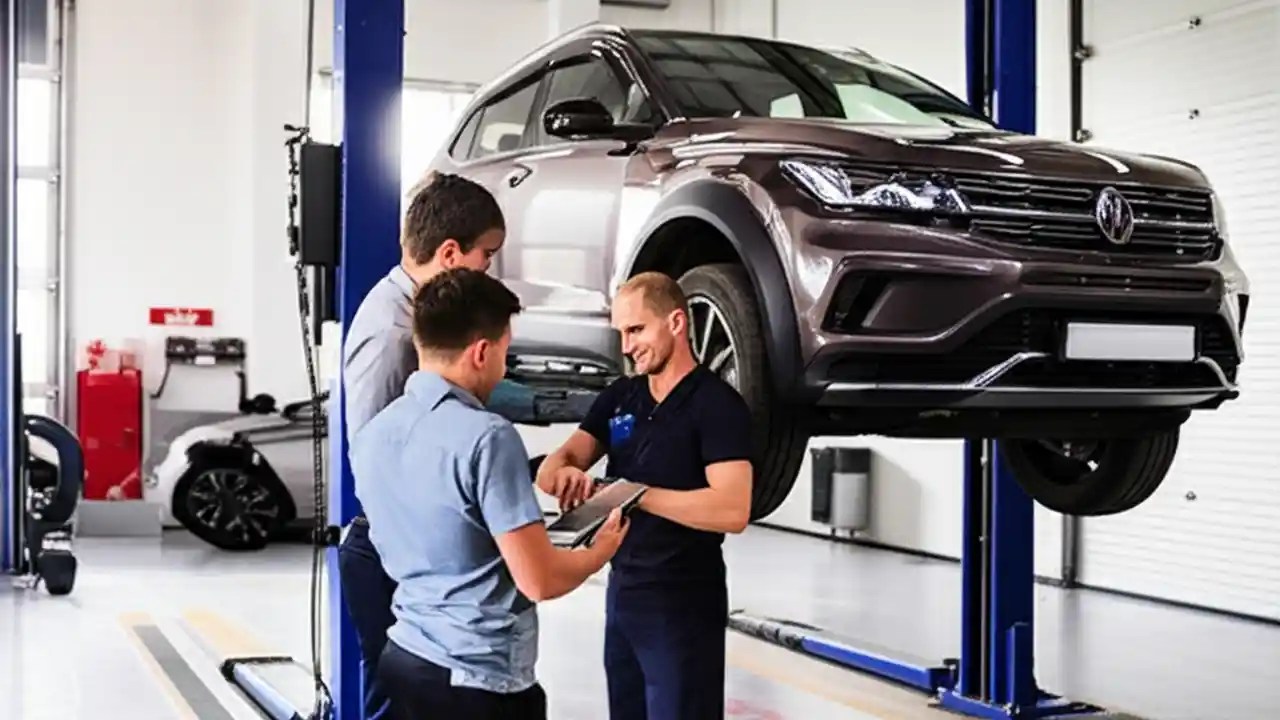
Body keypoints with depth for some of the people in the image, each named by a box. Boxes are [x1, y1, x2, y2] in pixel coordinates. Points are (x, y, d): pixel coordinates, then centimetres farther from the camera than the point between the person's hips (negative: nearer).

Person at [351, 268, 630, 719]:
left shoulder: (372, 435, 2)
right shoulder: (486, 437, -21)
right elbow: (539, 580, -20)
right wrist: (602, 550, -1)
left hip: (402, 660, 7)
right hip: (479, 679, -7)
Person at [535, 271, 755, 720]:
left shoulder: (717, 403, -13)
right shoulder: (618, 397, 8)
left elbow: (732, 510, -25)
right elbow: (556, 465, 1)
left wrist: (632, 493, -24)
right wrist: (564, 473, -23)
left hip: (684, 603, -7)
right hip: (621, 591, 7)